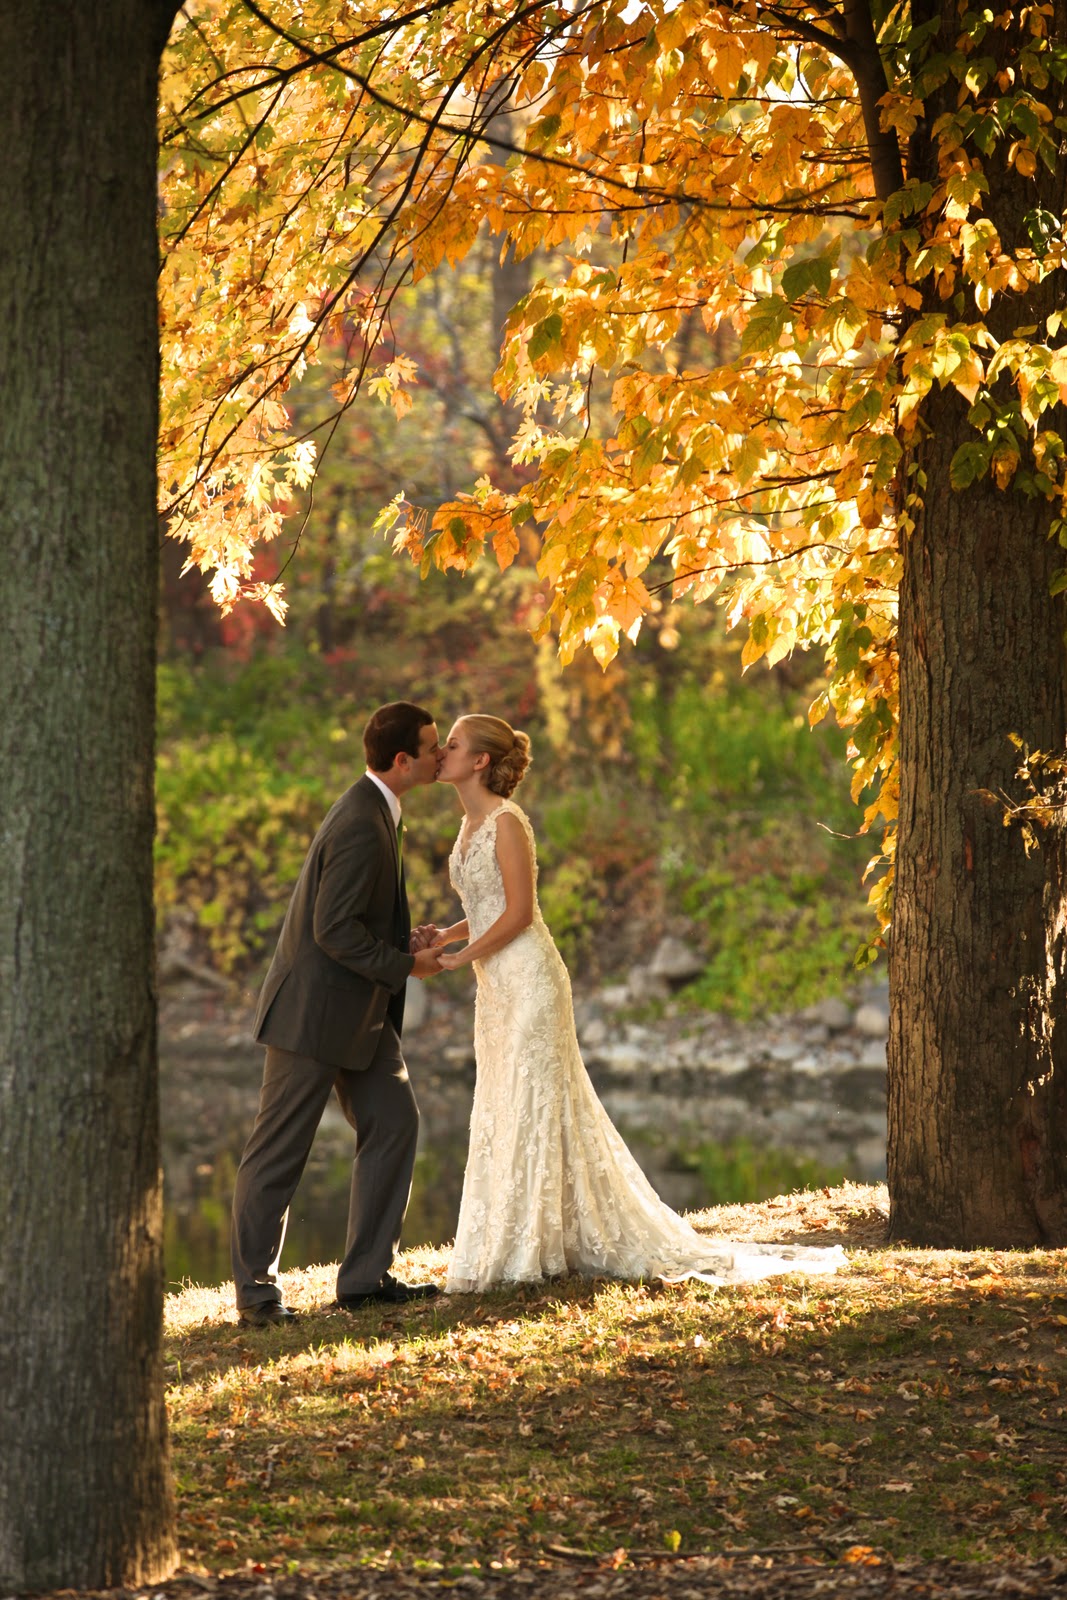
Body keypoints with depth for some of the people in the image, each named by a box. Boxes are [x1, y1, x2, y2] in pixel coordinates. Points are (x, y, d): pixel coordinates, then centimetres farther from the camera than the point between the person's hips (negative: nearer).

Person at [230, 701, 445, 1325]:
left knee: (394, 1122, 8)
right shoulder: (362, 826, -23)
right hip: (314, 1010, -10)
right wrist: (405, 966, -14)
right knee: (280, 1151, 0)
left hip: (360, 1010, 10)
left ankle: (367, 1275, 14)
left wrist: (405, 938, 5)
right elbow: (336, 931, -25)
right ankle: (256, 1288, 9)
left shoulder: (377, 811, 10)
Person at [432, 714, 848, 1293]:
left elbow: (518, 912, -17)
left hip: (526, 979, -10)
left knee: (529, 1109, -5)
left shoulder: (506, 822, -14)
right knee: (503, 1112, 11)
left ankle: (522, 1251, 0)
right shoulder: (470, 825, 13)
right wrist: (445, 936, 3)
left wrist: (461, 957, -13)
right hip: (497, 985, 10)